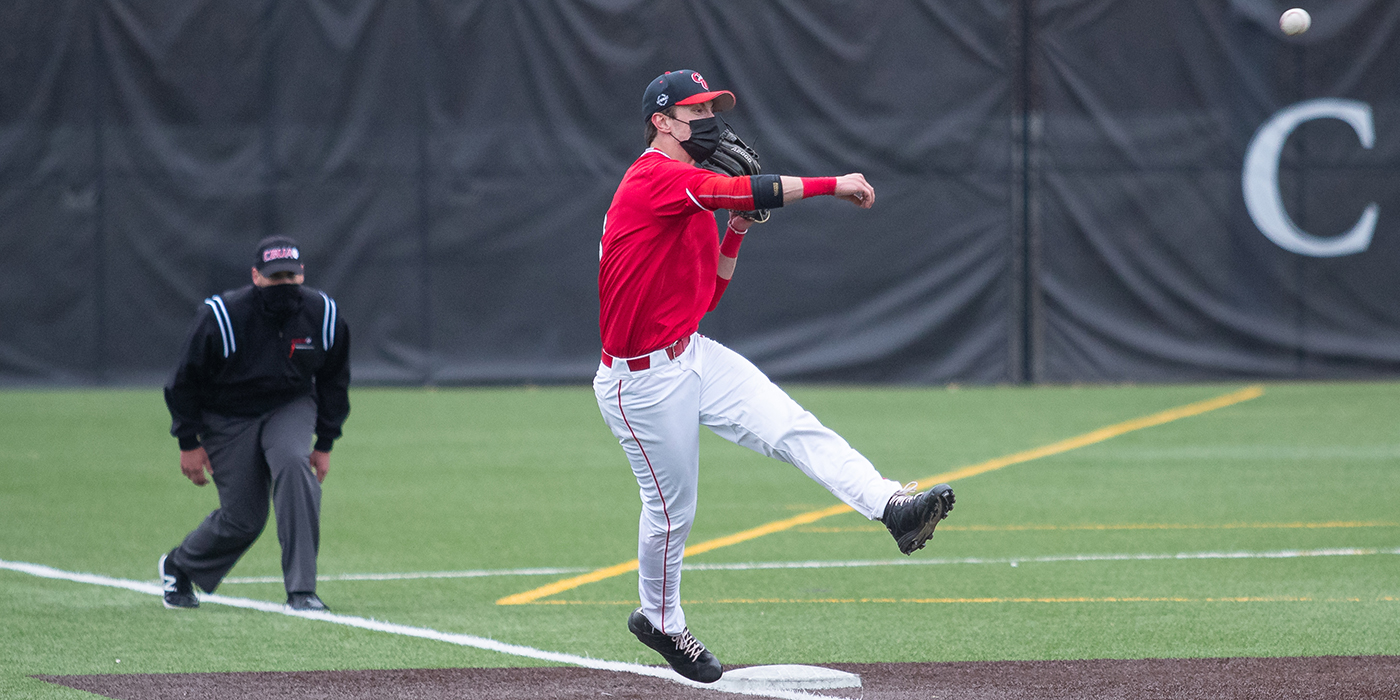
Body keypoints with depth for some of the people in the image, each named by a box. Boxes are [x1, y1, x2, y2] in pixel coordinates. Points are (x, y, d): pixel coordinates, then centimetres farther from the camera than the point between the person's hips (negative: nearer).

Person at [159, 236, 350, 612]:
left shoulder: (323, 316, -14)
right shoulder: (220, 318, -25)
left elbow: (333, 380, 3)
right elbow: (185, 380, -11)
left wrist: (325, 444, 3)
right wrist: (188, 443, -9)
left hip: (291, 409, 2)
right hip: (227, 420, -2)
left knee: (294, 462, -30)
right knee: (243, 518, -6)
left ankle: (301, 590, -26)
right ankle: (178, 565, 28)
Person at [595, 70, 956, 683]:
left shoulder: (693, 199, 14)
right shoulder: (653, 176, -17)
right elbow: (735, 191, -31)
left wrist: (737, 229, 6)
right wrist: (833, 185, -29)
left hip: (694, 355, 8)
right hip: (643, 380, -8)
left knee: (793, 428, -11)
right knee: (671, 507, 5)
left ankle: (892, 506, -24)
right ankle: (659, 620, 27)